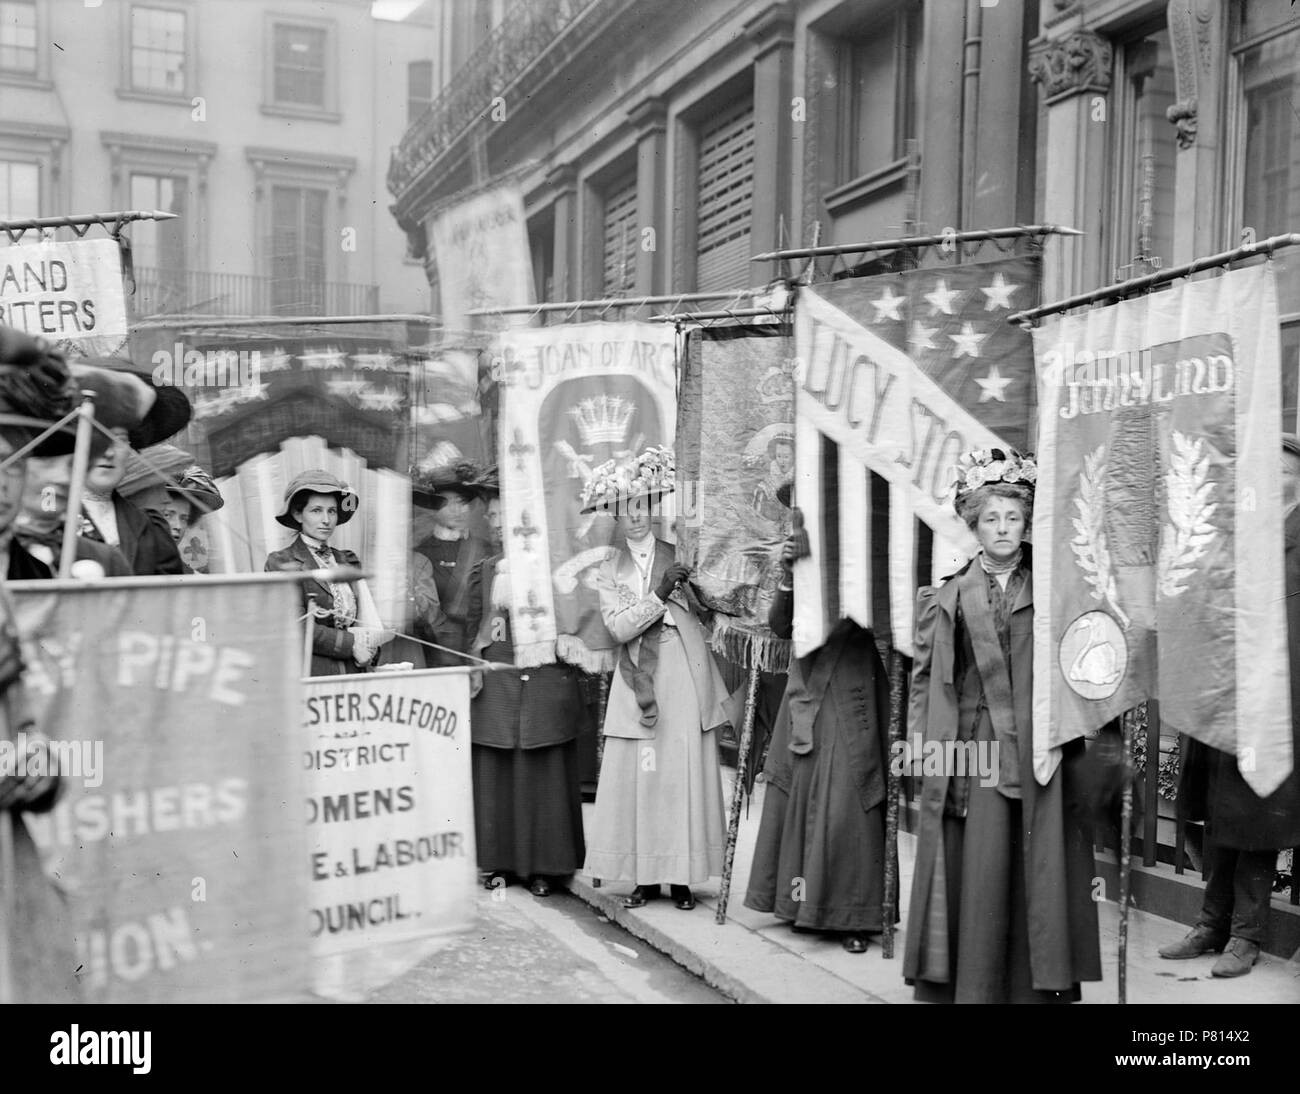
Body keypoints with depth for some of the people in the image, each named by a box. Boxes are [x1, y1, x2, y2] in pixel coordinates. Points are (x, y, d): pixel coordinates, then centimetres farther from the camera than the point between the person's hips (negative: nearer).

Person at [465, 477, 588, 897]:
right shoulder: (482, 571, 12)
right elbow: (473, 629, 14)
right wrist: (473, 668, 2)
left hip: (545, 681, -3)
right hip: (495, 681, 3)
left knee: (544, 772, 2)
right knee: (493, 771, 4)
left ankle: (544, 866, 12)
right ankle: (499, 862, 16)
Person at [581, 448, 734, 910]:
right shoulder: (610, 570, 10)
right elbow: (618, 627, -4)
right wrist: (658, 594, -14)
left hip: (685, 679, -1)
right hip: (638, 682, 1)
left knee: (686, 774, -1)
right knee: (637, 777, 0)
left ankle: (682, 876, 8)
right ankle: (645, 876, 10)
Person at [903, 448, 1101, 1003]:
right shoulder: (948, 596, 9)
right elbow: (925, 675, 7)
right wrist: (923, 742, -1)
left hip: (1037, 749, 0)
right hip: (974, 751, 0)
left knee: (1037, 870, 1)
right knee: (979, 870, -2)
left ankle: (1038, 985, 11)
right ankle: (973, 988, 7)